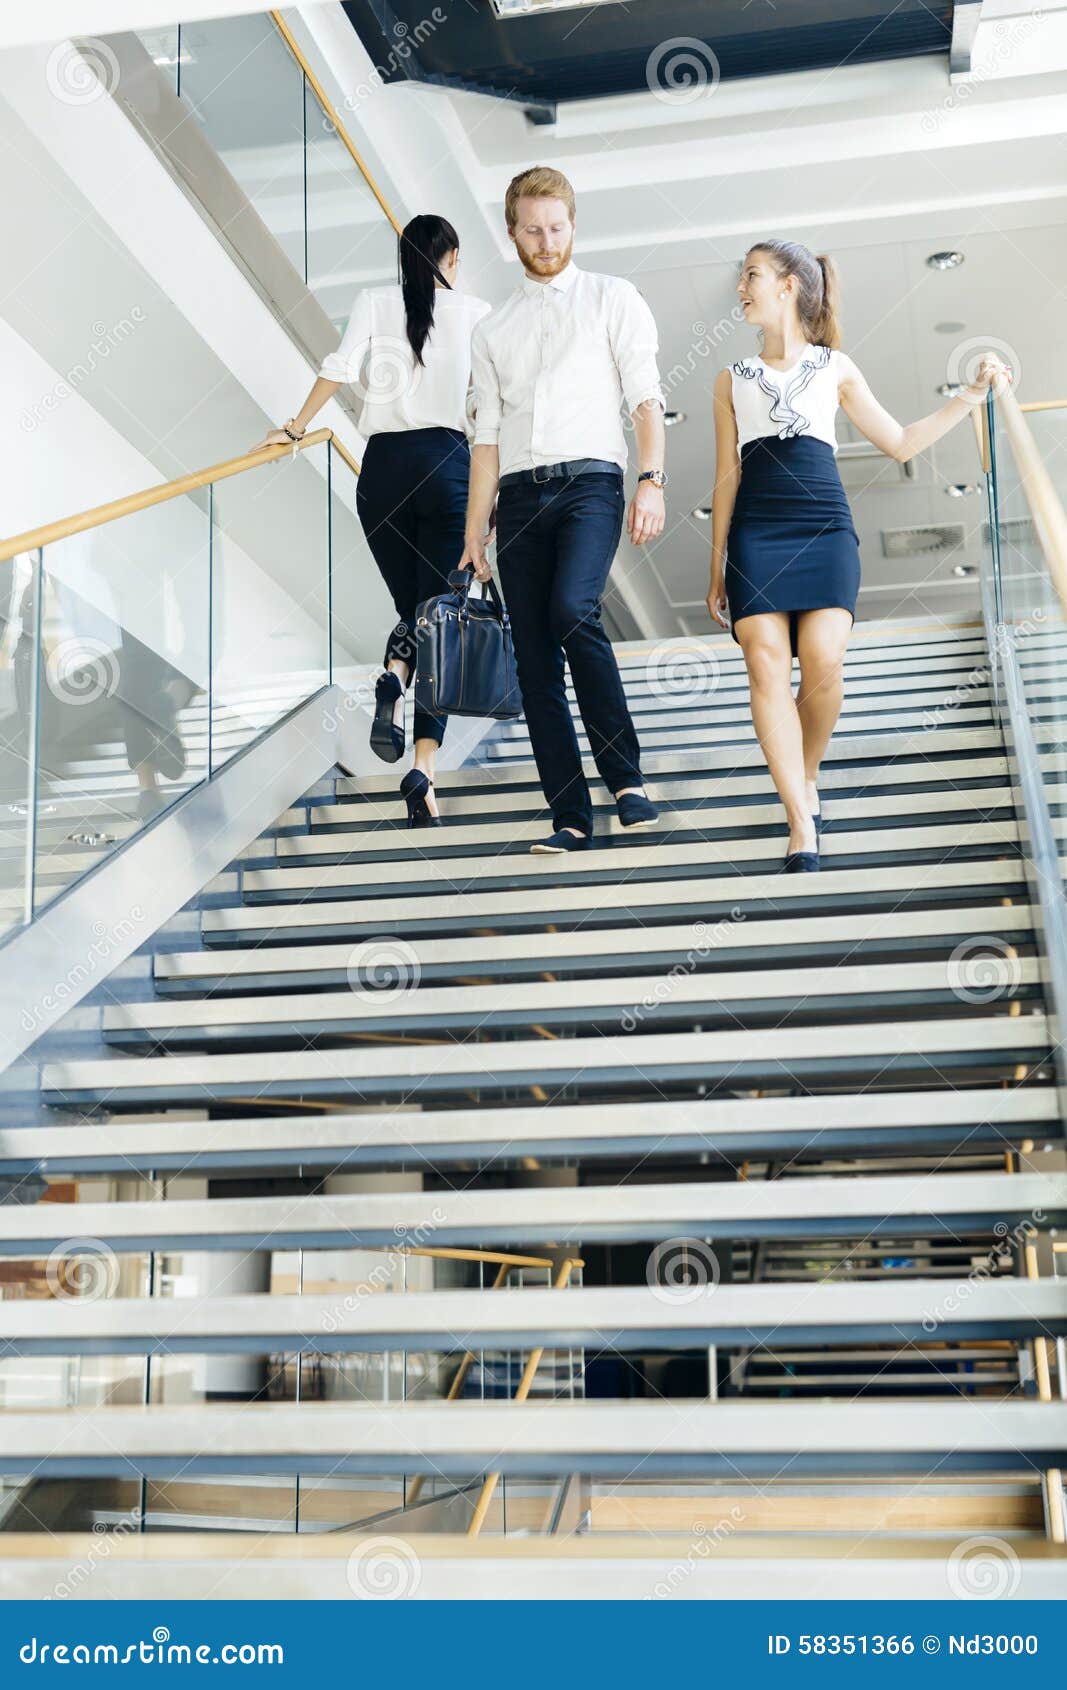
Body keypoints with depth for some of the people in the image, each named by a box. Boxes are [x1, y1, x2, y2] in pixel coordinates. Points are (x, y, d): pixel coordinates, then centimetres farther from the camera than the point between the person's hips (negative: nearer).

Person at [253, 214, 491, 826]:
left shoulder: (374, 301, 10)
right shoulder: (475, 311, 9)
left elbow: (341, 367, -4)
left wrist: (296, 428, 3)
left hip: (383, 466, 2)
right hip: (448, 464, -2)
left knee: (408, 604, 17)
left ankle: (394, 677, -18)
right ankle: (424, 768, -15)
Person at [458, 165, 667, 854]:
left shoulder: (613, 299, 11)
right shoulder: (493, 330, 21)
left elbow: (645, 398, 2)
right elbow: (488, 436, 18)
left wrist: (652, 481, -13)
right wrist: (474, 534, 11)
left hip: (589, 481, -4)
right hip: (519, 494, 4)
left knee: (573, 610, -30)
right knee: (535, 662, -1)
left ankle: (626, 774, -17)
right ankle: (572, 817, 3)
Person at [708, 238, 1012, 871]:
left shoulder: (835, 367, 17)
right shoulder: (733, 380, 20)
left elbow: (901, 442, 20)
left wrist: (974, 393, 15)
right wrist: (718, 570, 15)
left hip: (824, 527, -1)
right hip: (755, 533, 1)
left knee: (823, 663, -20)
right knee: (767, 663, -18)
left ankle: (807, 776, 9)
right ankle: (803, 826, -20)